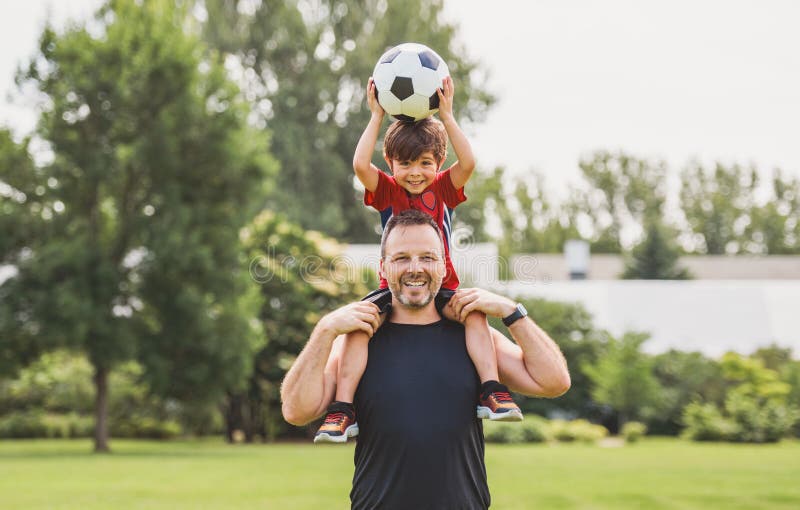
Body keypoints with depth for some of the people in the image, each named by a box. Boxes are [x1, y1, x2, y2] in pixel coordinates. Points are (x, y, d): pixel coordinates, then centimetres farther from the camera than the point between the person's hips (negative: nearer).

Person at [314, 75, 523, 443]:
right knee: (358, 321, -27)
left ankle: (492, 392, -32)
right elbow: (360, 165, -14)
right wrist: (377, 116, -10)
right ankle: (342, 408, -29)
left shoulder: (443, 189, 7)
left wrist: (446, 115, -13)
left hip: (441, 287, 1)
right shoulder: (387, 191, 5)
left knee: (475, 313, -30)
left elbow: (468, 163, -13)